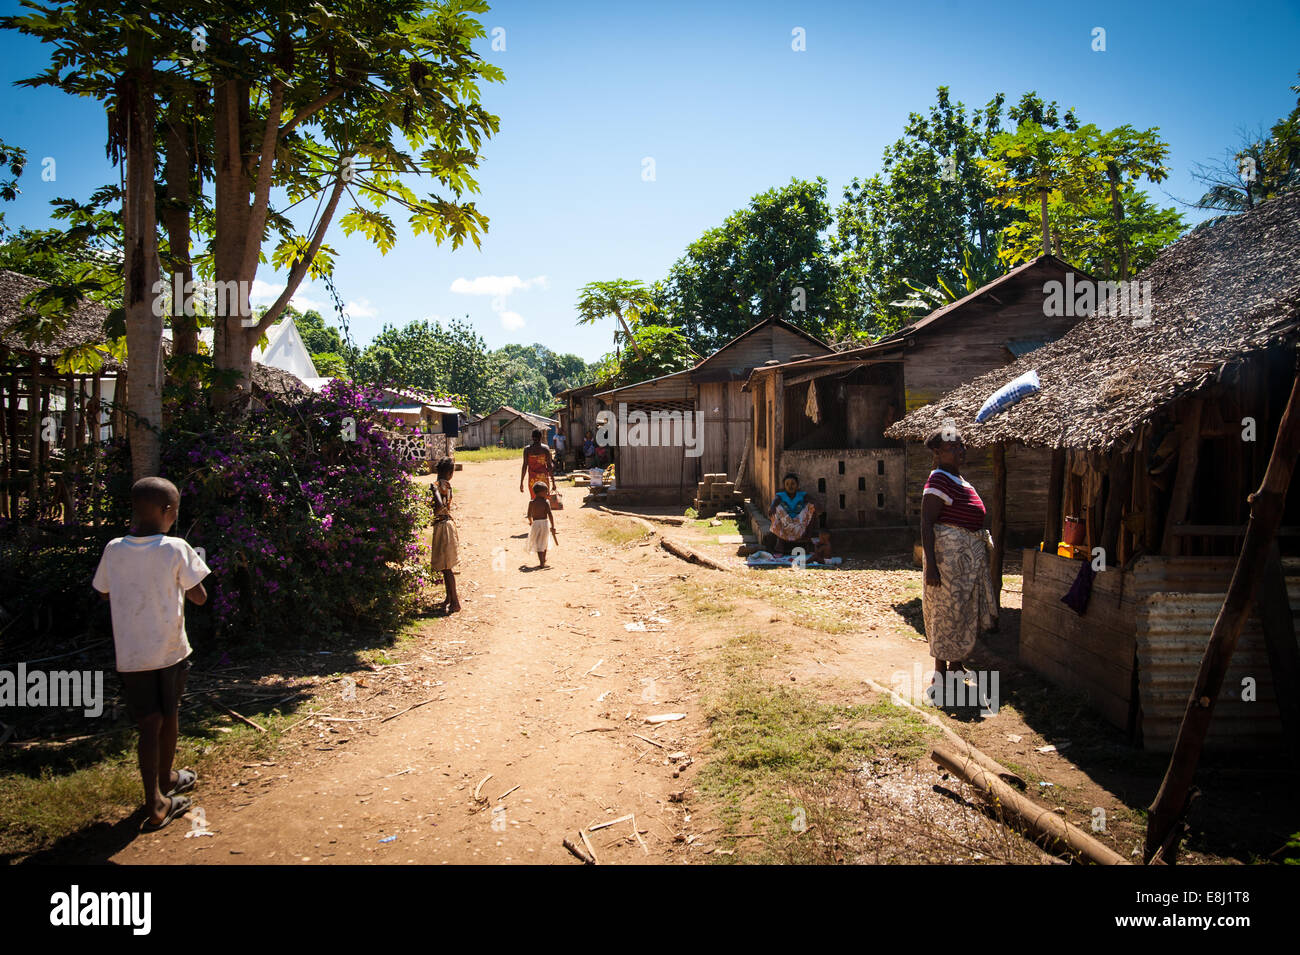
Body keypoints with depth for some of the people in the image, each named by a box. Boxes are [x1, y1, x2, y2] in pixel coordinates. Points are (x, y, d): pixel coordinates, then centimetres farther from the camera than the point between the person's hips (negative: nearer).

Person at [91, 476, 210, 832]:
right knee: (169, 716, 17)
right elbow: (199, 597, -7)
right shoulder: (176, 549, -14)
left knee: (149, 723, 5)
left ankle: (156, 801, 3)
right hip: (170, 649, -2)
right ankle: (165, 780, 37)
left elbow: (105, 593, 12)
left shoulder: (114, 550, -5)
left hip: (130, 654, 2)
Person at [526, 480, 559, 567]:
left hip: (535, 523, 0)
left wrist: (531, 522, 23)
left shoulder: (531, 502, -4)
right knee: (544, 543, 20)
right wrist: (553, 527, -9)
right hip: (544, 522, 0)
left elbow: (529, 515, 1)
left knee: (538, 544, 4)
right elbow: (550, 514, -13)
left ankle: (542, 562, -5)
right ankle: (544, 559, 37)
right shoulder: (546, 502, -9)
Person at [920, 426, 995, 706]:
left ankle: (957, 665, 29)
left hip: (970, 554, 10)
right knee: (947, 612, -5)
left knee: (966, 611, 16)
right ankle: (940, 675, 2)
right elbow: (926, 523, -20)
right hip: (949, 551, -10)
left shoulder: (960, 480, 15)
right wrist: (931, 565, -25)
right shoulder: (939, 479, -15)